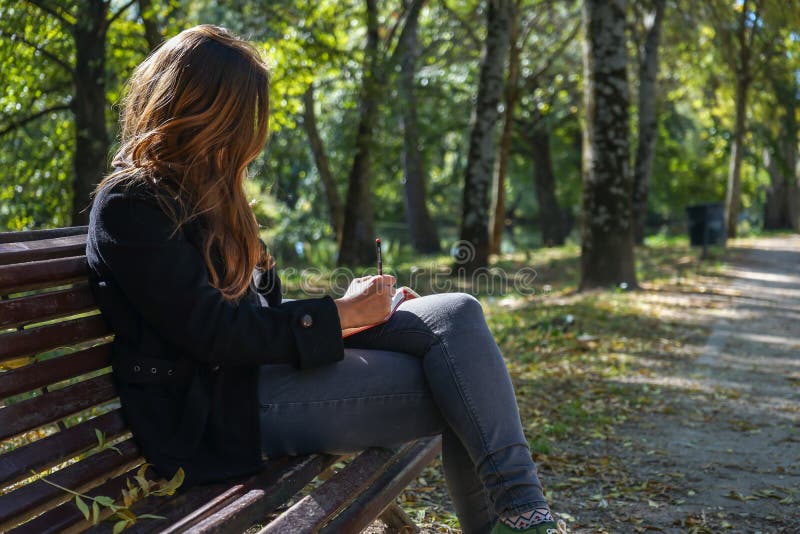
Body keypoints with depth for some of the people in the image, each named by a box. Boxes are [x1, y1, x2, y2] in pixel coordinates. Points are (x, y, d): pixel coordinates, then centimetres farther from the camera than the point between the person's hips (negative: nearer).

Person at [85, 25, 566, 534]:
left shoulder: (195, 188, 19)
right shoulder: (130, 205, -11)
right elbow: (213, 333, -17)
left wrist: (351, 305, 9)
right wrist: (340, 314, -11)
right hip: (216, 406, -9)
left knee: (457, 314, -8)